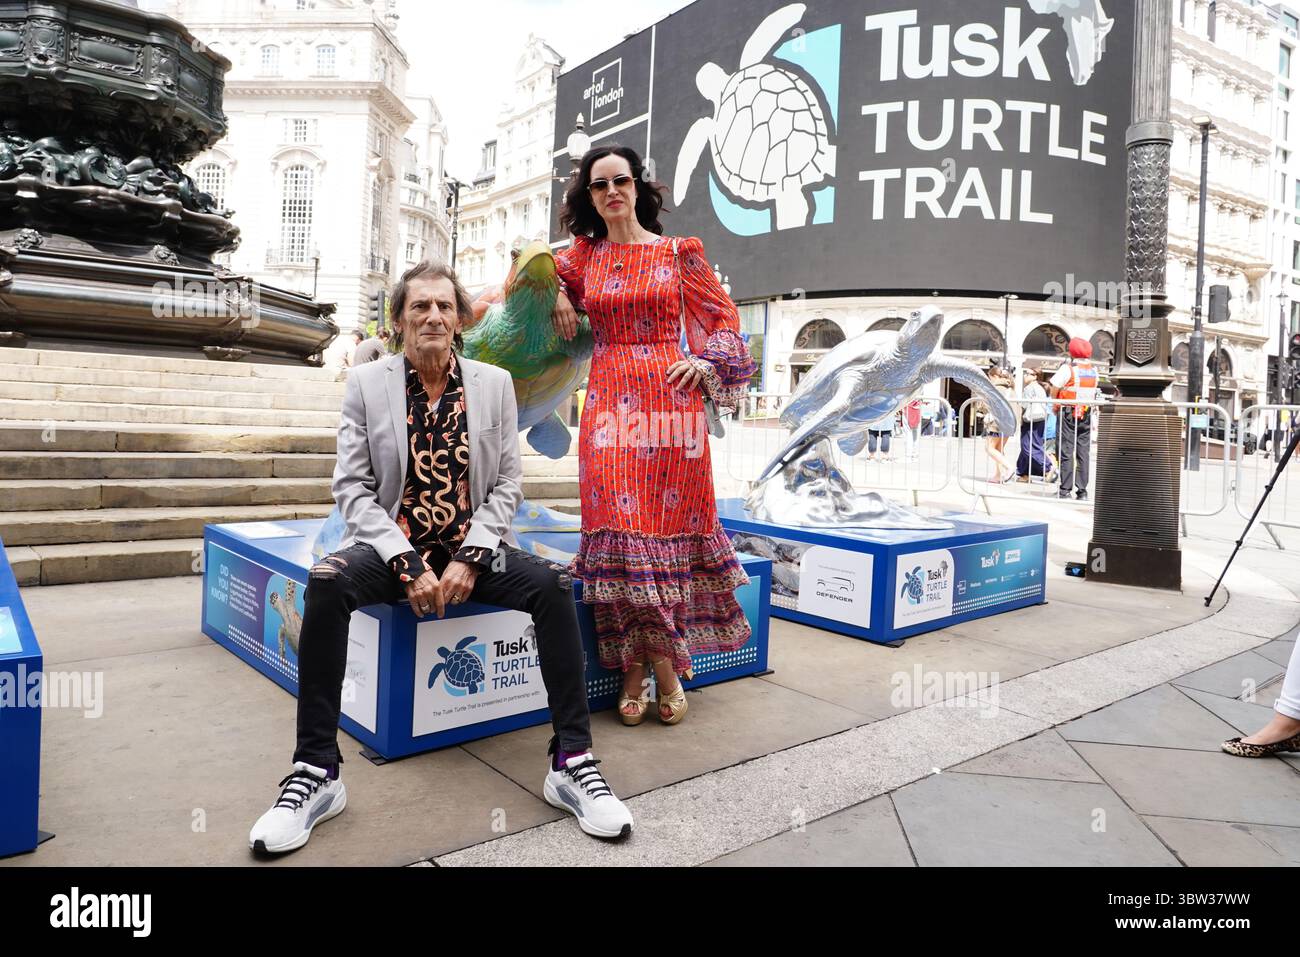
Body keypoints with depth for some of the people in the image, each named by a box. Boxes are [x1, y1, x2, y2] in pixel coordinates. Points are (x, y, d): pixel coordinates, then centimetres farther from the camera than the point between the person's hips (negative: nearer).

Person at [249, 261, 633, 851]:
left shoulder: (495, 384, 4)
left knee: (552, 585, -26)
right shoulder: (366, 383, 1)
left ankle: (572, 761, -17)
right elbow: (353, 487, -3)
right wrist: (408, 565, -16)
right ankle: (316, 772, -20)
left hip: (472, 547, 1)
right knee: (327, 583, -31)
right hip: (393, 546, -1)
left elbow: (507, 483, 3)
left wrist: (468, 559, -12)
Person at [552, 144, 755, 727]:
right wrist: (559, 297, 12)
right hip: (608, 401, 2)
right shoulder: (584, 254, 14)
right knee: (619, 525, -9)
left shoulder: (679, 253, 8)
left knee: (669, 524, -3)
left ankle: (640, 668, 10)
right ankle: (662, 668, 0)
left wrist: (705, 361, -4)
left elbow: (723, 316, 11)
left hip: (670, 397, -1)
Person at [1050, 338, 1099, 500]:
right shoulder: (1094, 370, 7)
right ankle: (1082, 490, 7)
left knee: (1066, 451, -2)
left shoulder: (1068, 368, -10)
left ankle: (1065, 490, -3)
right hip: (1086, 414, 5)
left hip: (1068, 413, -5)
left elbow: (1054, 390, -10)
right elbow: (1093, 390, 8)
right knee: (1084, 452, 7)